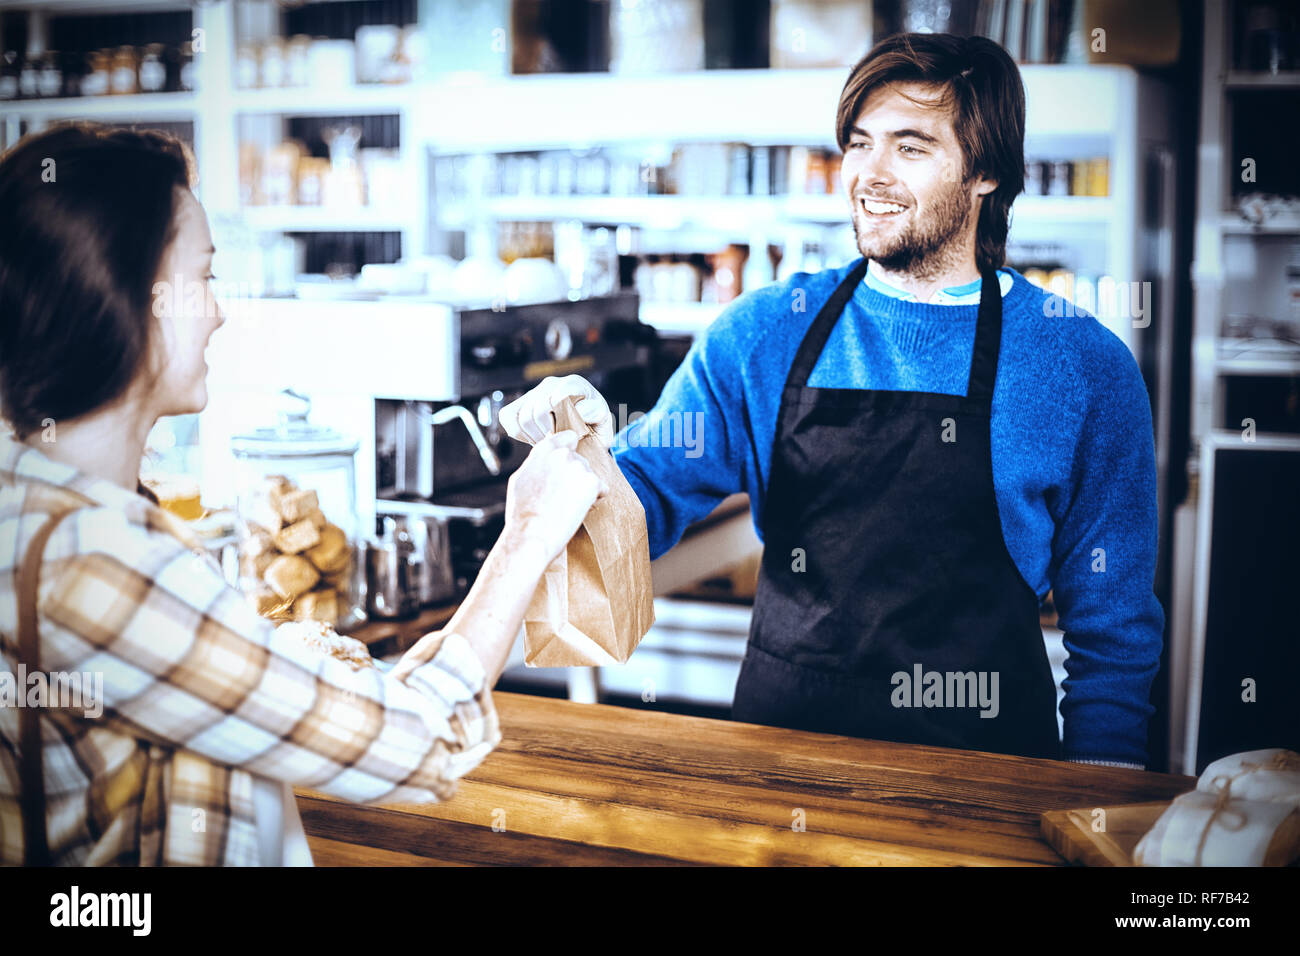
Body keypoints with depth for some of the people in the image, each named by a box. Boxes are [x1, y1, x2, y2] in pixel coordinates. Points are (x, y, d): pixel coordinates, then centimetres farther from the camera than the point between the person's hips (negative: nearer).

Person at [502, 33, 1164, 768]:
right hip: (781, 739, 1)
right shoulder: (762, 333, 5)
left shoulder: (1084, 367, 1)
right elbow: (646, 502, 6)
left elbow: (1113, 624, 5)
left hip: (981, 766, 0)